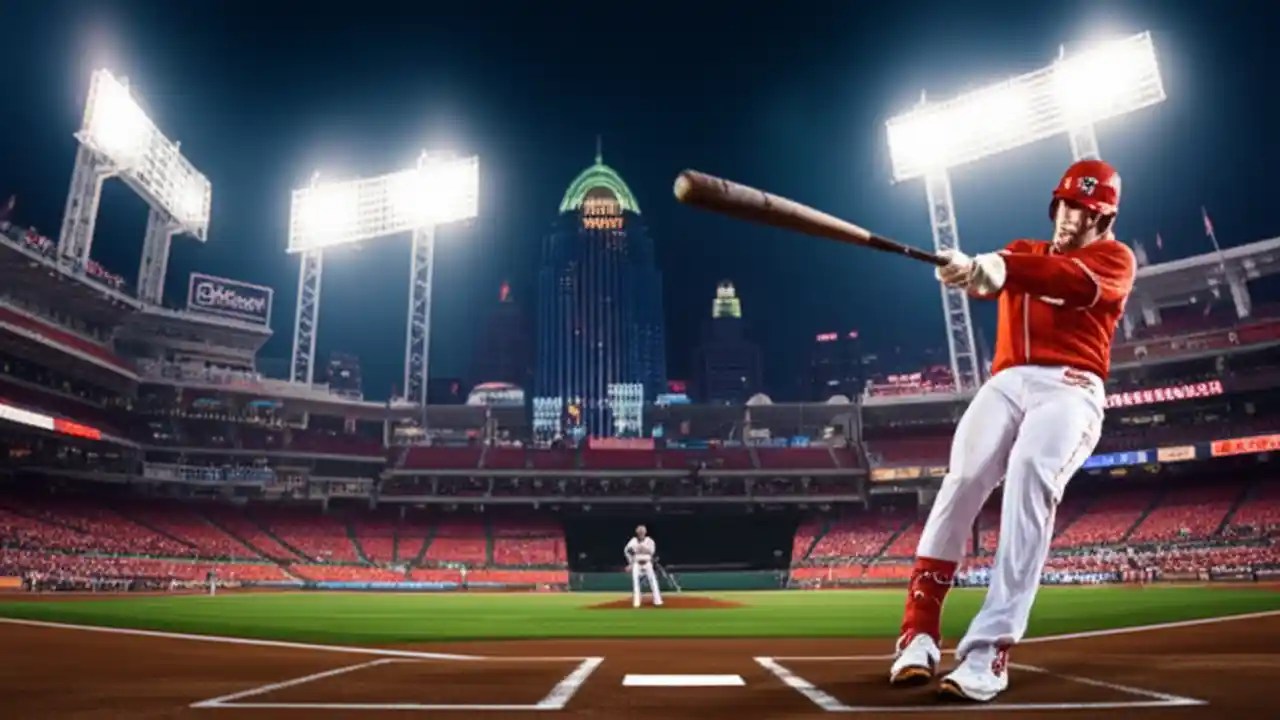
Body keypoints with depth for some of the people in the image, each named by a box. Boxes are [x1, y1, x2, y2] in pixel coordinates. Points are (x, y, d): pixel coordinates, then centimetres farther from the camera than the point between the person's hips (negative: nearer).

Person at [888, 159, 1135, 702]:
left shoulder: (1115, 258, 14)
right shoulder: (1022, 251, 25)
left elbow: (1077, 280, -12)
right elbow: (995, 276, -1)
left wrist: (1001, 267, -32)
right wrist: (971, 270, -28)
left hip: (1070, 389, -3)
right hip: (1006, 383, 3)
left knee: (1030, 480, -29)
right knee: (962, 479, -21)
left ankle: (988, 652, -33)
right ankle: (919, 634, -19)